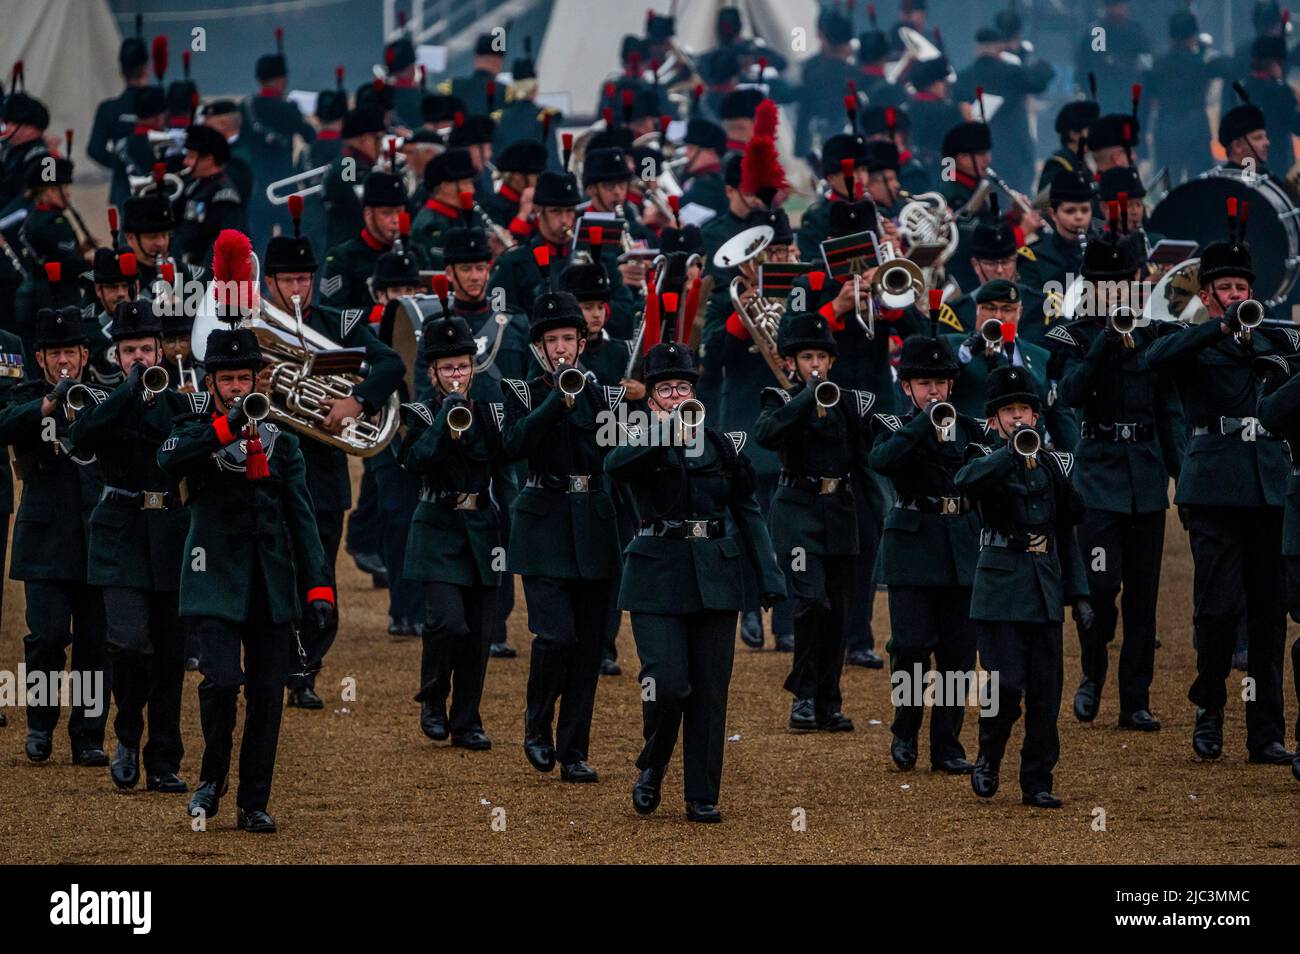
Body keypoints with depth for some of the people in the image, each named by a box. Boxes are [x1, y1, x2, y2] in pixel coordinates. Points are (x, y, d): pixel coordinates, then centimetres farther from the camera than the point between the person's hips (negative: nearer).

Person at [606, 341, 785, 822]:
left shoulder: (722, 445, 10)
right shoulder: (640, 445, 1)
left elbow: (748, 512, 12)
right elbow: (615, 466, -23)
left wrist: (769, 576, 3)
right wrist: (664, 430, -38)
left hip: (715, 578, 3)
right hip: (659, 578, -3)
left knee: (710, 691, 2)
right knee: (667, 686, -12)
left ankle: (702, 796, 8)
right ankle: (652, 770, 14)